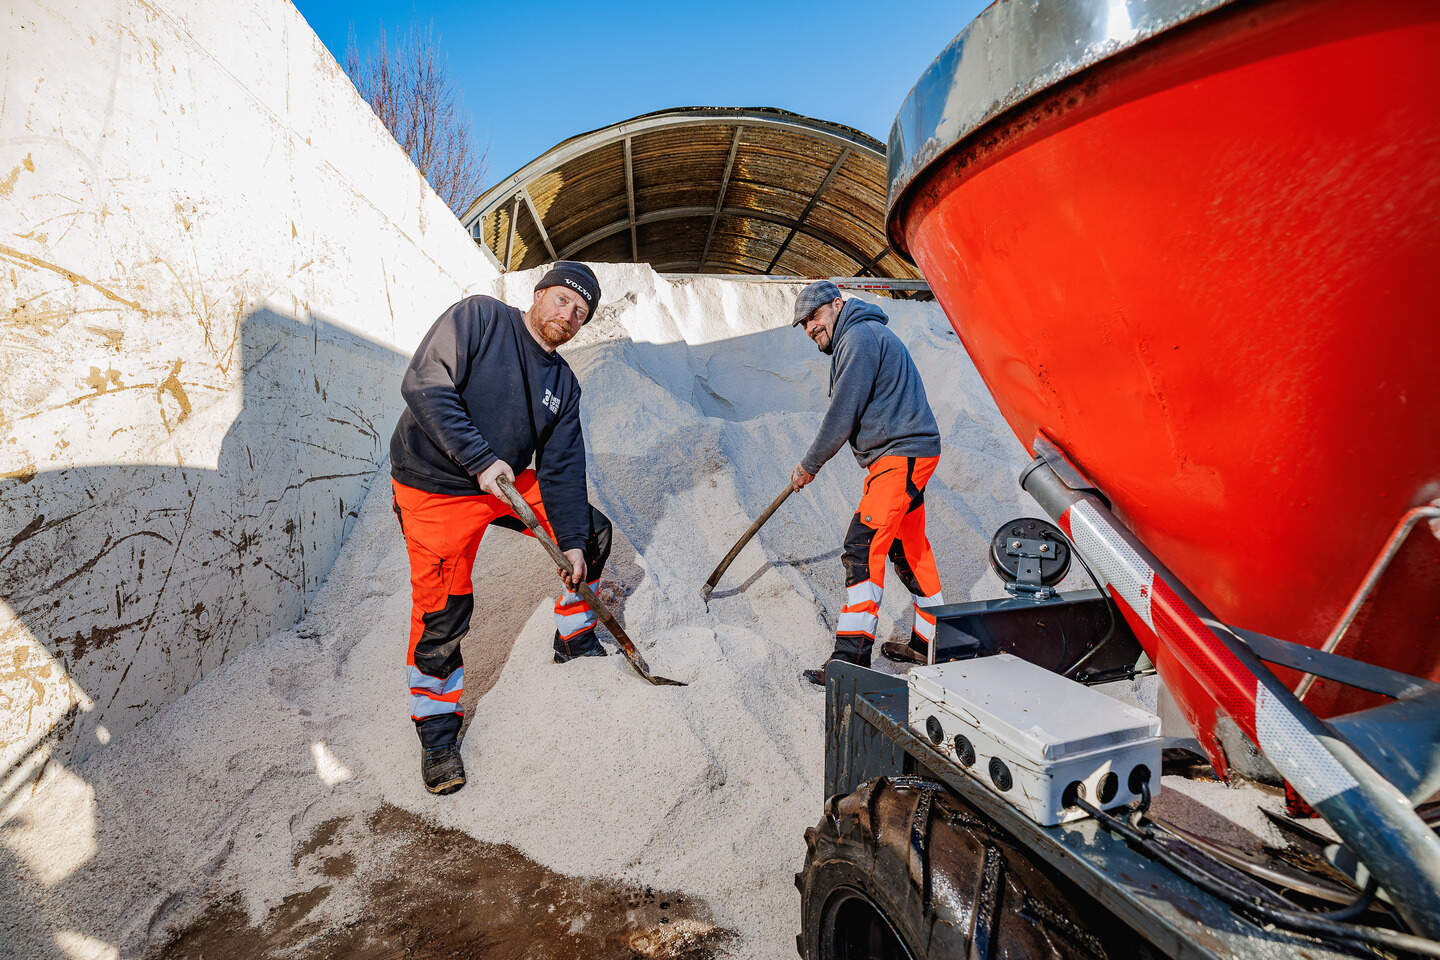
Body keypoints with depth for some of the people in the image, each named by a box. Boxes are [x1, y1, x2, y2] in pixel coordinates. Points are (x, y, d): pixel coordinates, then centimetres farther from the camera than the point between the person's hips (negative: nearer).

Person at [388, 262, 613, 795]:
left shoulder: (563, 384, 2)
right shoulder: (478, 317, -14)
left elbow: (561, 468, 0)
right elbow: (424, 386, -24)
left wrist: (571, 541, -7)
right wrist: (480, 459, -28)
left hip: (512, 482, 7)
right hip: (436, 488, -6)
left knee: (592, 533, 8)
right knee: (442, 615, -7)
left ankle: (574, 636, 30)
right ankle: (437, 723, 17)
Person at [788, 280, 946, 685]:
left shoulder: (859, 337, -12)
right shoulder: (863, 335, 21)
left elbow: (842, 415, -15)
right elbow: (852, 413, 25)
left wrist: (809, 465, -4)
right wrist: (813, 461, 25)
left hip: (899, 456, -11)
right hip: (909, 453, 11)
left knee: (863, 549, -13)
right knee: (909, 547, 17)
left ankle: (852, 656, -12)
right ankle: (930, 641, 28)